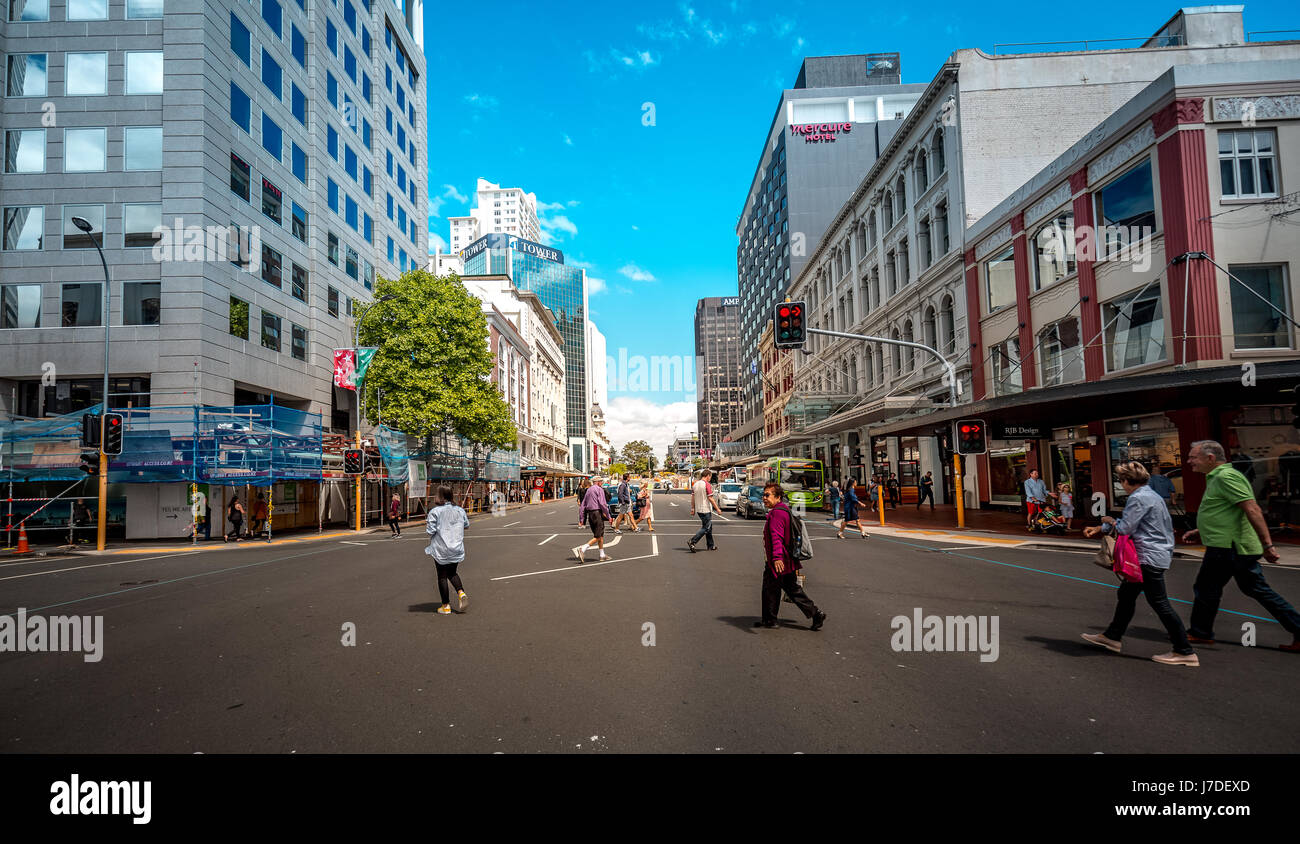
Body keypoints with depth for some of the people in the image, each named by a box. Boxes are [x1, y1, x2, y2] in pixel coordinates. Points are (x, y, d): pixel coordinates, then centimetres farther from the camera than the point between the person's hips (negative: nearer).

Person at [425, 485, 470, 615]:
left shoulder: (435, 511, -13)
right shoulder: (460, 510, 1)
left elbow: (430, 531, -14)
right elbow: (466, 524, 15)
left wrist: (426, 527, 7)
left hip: (441, 550, -4)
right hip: (457, 549, 4)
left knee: (442, 576, 7)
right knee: (452, 573, 22)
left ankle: (446, 606, 11)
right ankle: (461, 592, -2)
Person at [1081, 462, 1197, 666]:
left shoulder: (1138, 498, -17)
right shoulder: (1152, 495, 16)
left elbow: (1124, 529, -18)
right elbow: (1130, 524, 23)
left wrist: (1109, 521, 2)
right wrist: (1099, 529, 21)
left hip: (1150, 558, -11)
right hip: (1159, 555, 11)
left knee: (1159, 603, -4)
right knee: (1126, 594, 17)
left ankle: (1185, 652, 3)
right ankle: (1112, 637, 26)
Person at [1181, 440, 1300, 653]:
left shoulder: (1226, 477, -16)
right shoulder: (1217, 477, 17)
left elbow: (1253, 510, -23)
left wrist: (1267, 544, -26)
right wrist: (1199, 532, 21)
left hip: (1226, 548, -10)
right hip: (1236, 547, 10)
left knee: (1205, 590, 3)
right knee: (1258, 590, 14)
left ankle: (1199, 633, 15)